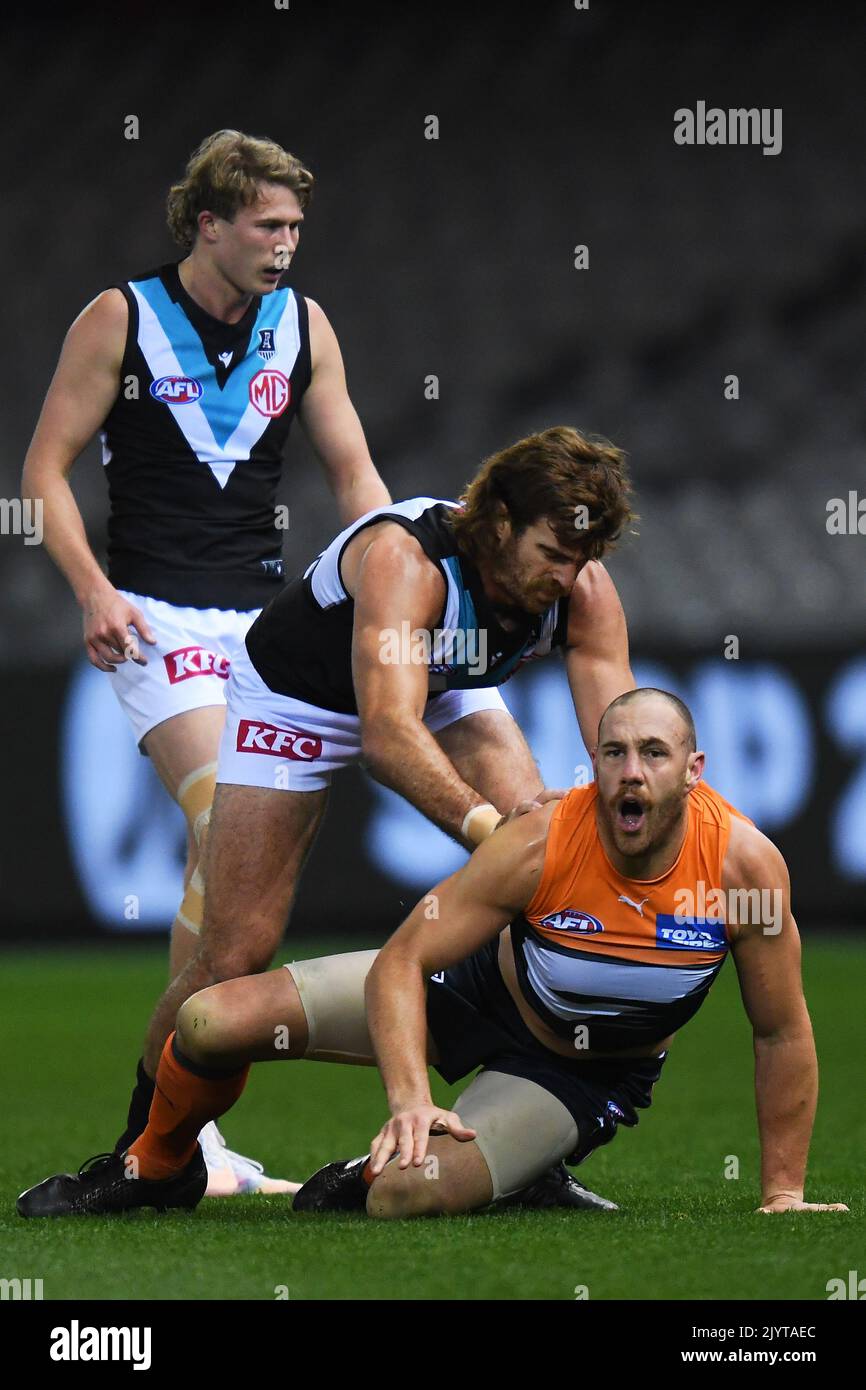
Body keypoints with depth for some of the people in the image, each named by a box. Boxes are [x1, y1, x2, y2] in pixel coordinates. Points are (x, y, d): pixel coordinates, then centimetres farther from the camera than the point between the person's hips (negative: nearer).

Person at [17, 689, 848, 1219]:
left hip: (587, 1074, -1)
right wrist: (408, 1098, -34)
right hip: (481, 989, 1)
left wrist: (782, 1195, -13)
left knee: (408, 1195, -29)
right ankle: (158, 1170, 22)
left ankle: (368, 1179, 11)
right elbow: (399, 963, -21)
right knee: (211, 1023, -11)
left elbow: (782, 1033, -15)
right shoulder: (539, 846, -28)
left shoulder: (744, 863, -28)